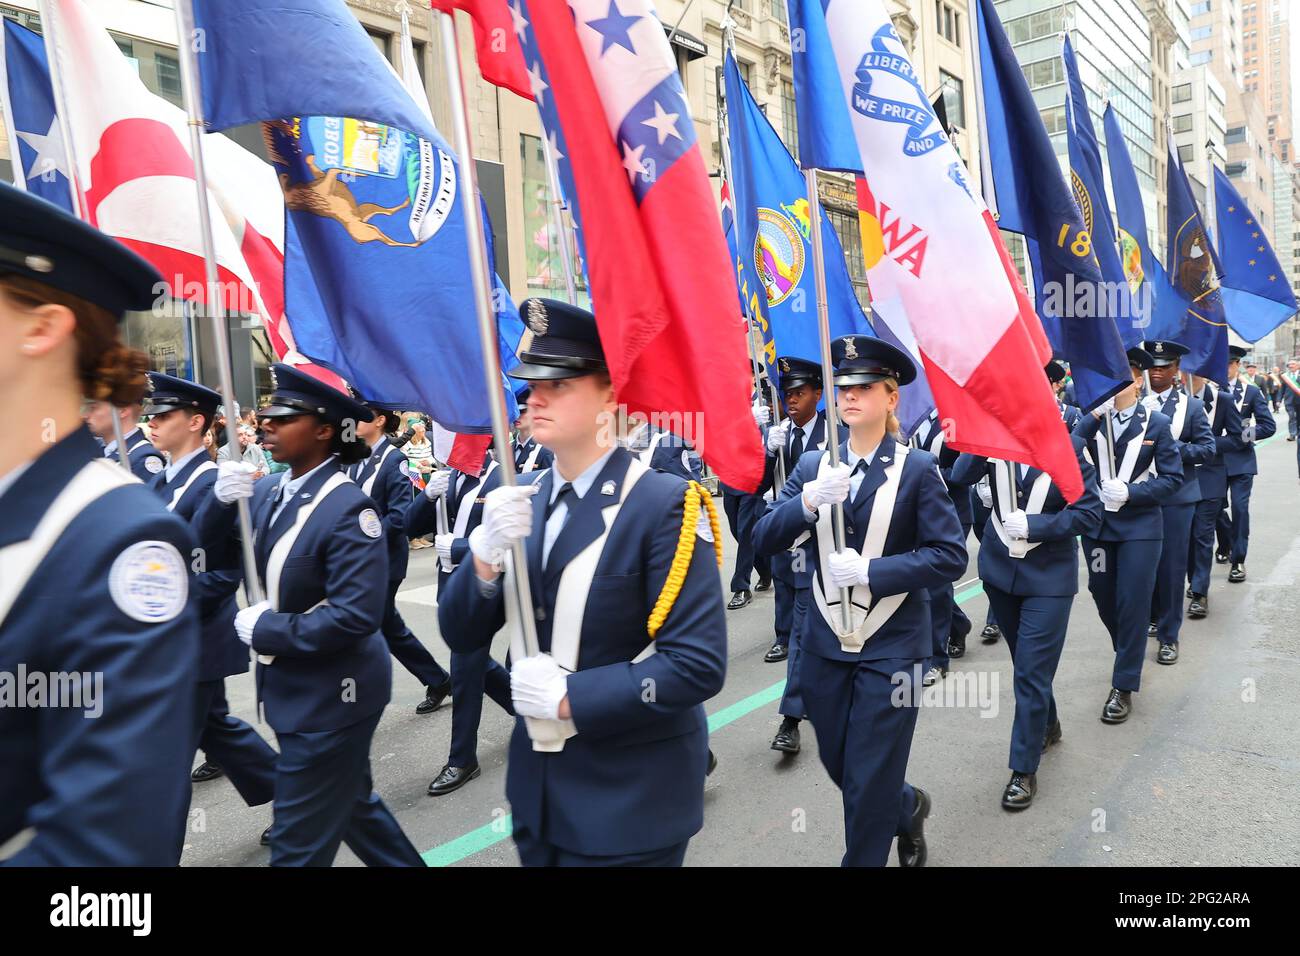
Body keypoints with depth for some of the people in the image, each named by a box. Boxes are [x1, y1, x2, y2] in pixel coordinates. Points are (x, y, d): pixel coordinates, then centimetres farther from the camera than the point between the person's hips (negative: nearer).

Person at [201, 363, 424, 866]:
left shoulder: (347, 508, -22)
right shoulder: (268, 491, 2)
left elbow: (356, 616, -28)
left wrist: (264, 631, -20)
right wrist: (220, 501, -16)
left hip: (331, 695, -8)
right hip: (293, 687, 8)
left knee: (300, 837, 7)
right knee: (350, 804, 24)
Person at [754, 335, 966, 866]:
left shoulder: (917, 468, -7)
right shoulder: (813, 464, 3)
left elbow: (950, 556, -11)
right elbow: (763, 539, -6)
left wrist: (869, 571, -20)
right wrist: (808, 502, -24)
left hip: (891, 647, -4)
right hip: (825, 642, 4)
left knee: (868, 782, 3)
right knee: (840, 767, 19)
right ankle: (907, 807, 48)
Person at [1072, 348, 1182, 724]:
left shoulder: (1155, 423, -3)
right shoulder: (1091, 419, 0)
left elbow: (1172, 477, -3)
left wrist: (1130, 492, -17)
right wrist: (1094, 415, -24)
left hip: (1140, 527, -2)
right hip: (1097, 524, 3)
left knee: (1132, 605, -1)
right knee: (1104, 600, 14)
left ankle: (1123, 686, 10)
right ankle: (1129, 654, 42)